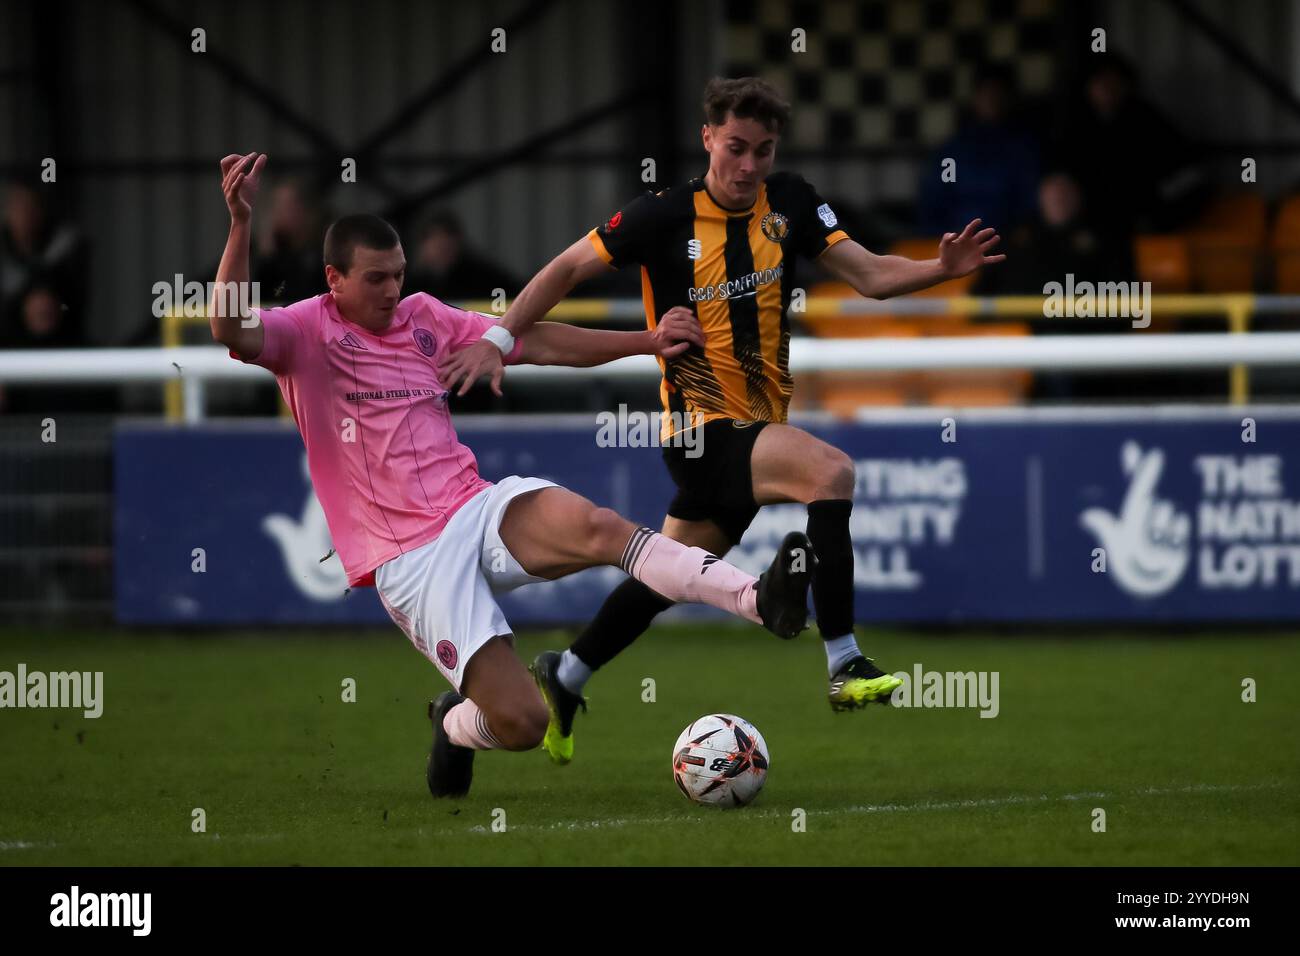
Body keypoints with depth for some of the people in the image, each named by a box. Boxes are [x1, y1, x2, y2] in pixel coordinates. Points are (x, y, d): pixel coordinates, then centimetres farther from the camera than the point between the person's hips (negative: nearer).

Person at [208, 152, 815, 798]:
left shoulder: (423, 318, 15)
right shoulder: (307, 331, -2)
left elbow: (537, 343, 21)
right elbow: (231, 331, -23)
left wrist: (646, 342, 15)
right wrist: (241, 223, -35)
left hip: (479, 509, 5)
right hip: (411, 562, -5)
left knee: (597, 527, -29)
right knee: (522, 722, -15)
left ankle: (760, 601, -44)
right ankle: (455, 724, 22)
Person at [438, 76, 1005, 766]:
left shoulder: (789, 204, 3)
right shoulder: (665, 216, -9)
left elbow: (870, 275, -2)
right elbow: (568, 269, -1)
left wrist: (942, 268, -20)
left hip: (758, 424, 6)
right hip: (703, 427, -6)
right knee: (830, 470, -29)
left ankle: (561, 681, 38)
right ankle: (844, 666, -28)